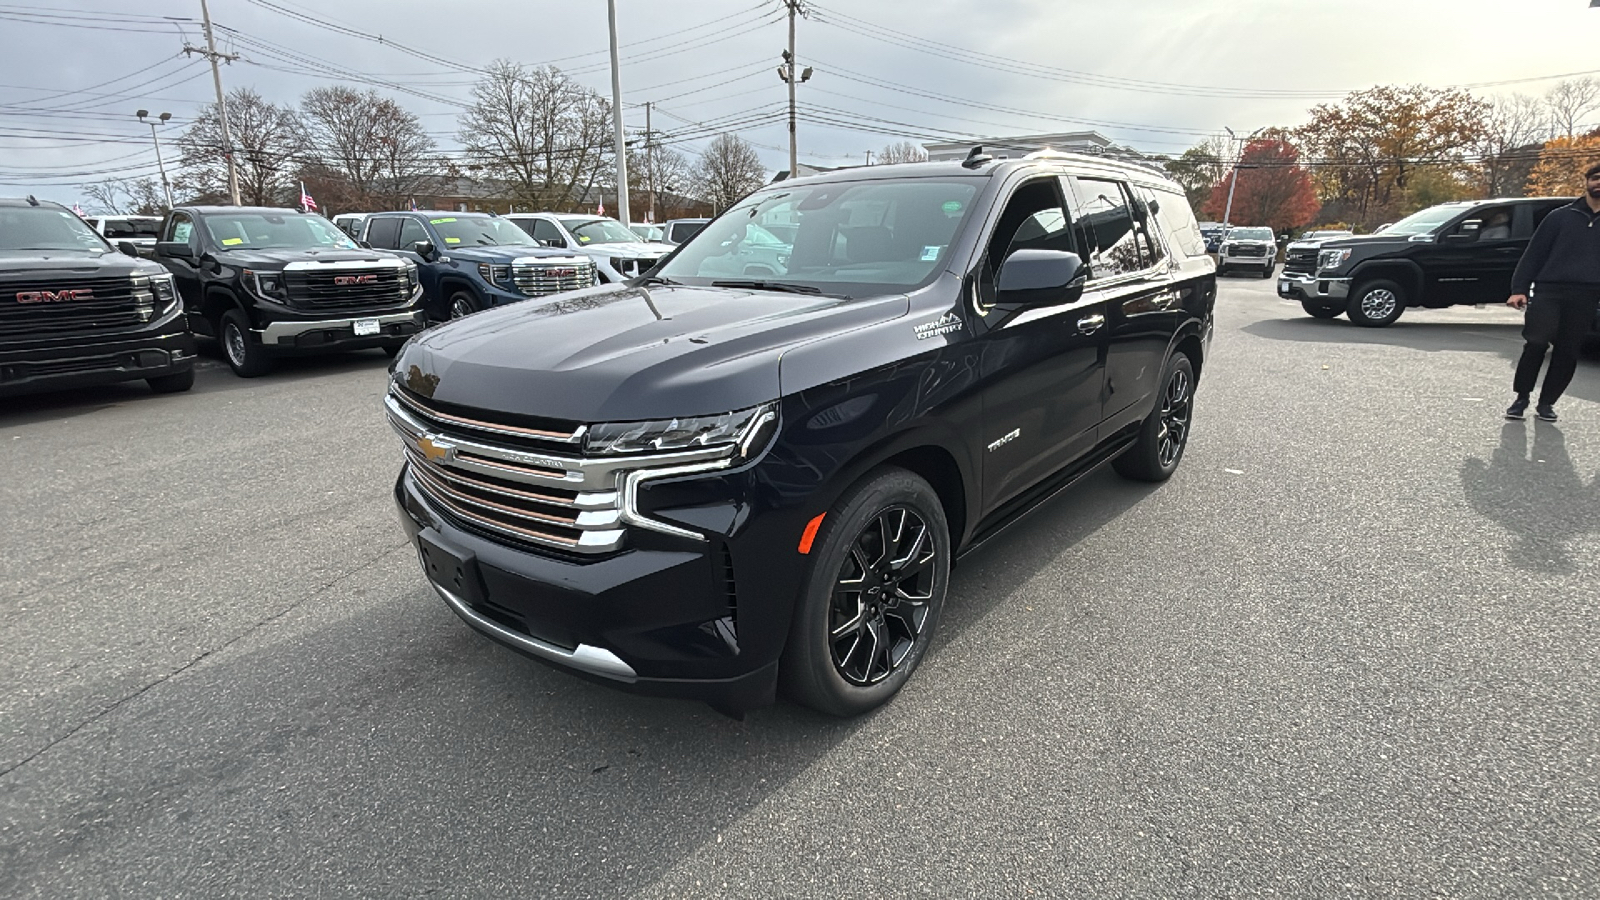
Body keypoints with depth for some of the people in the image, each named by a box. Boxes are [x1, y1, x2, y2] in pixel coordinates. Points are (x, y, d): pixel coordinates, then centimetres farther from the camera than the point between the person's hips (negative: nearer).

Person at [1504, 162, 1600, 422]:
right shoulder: (1561, 216, 9)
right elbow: (1534, 253, 5)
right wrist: (1519, 289, -5)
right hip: (1548, 290, -2)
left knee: (1567, 352, 1)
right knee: (1536, 342, -16)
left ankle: (1546, 402, 12)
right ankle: (1521, 397, -2)